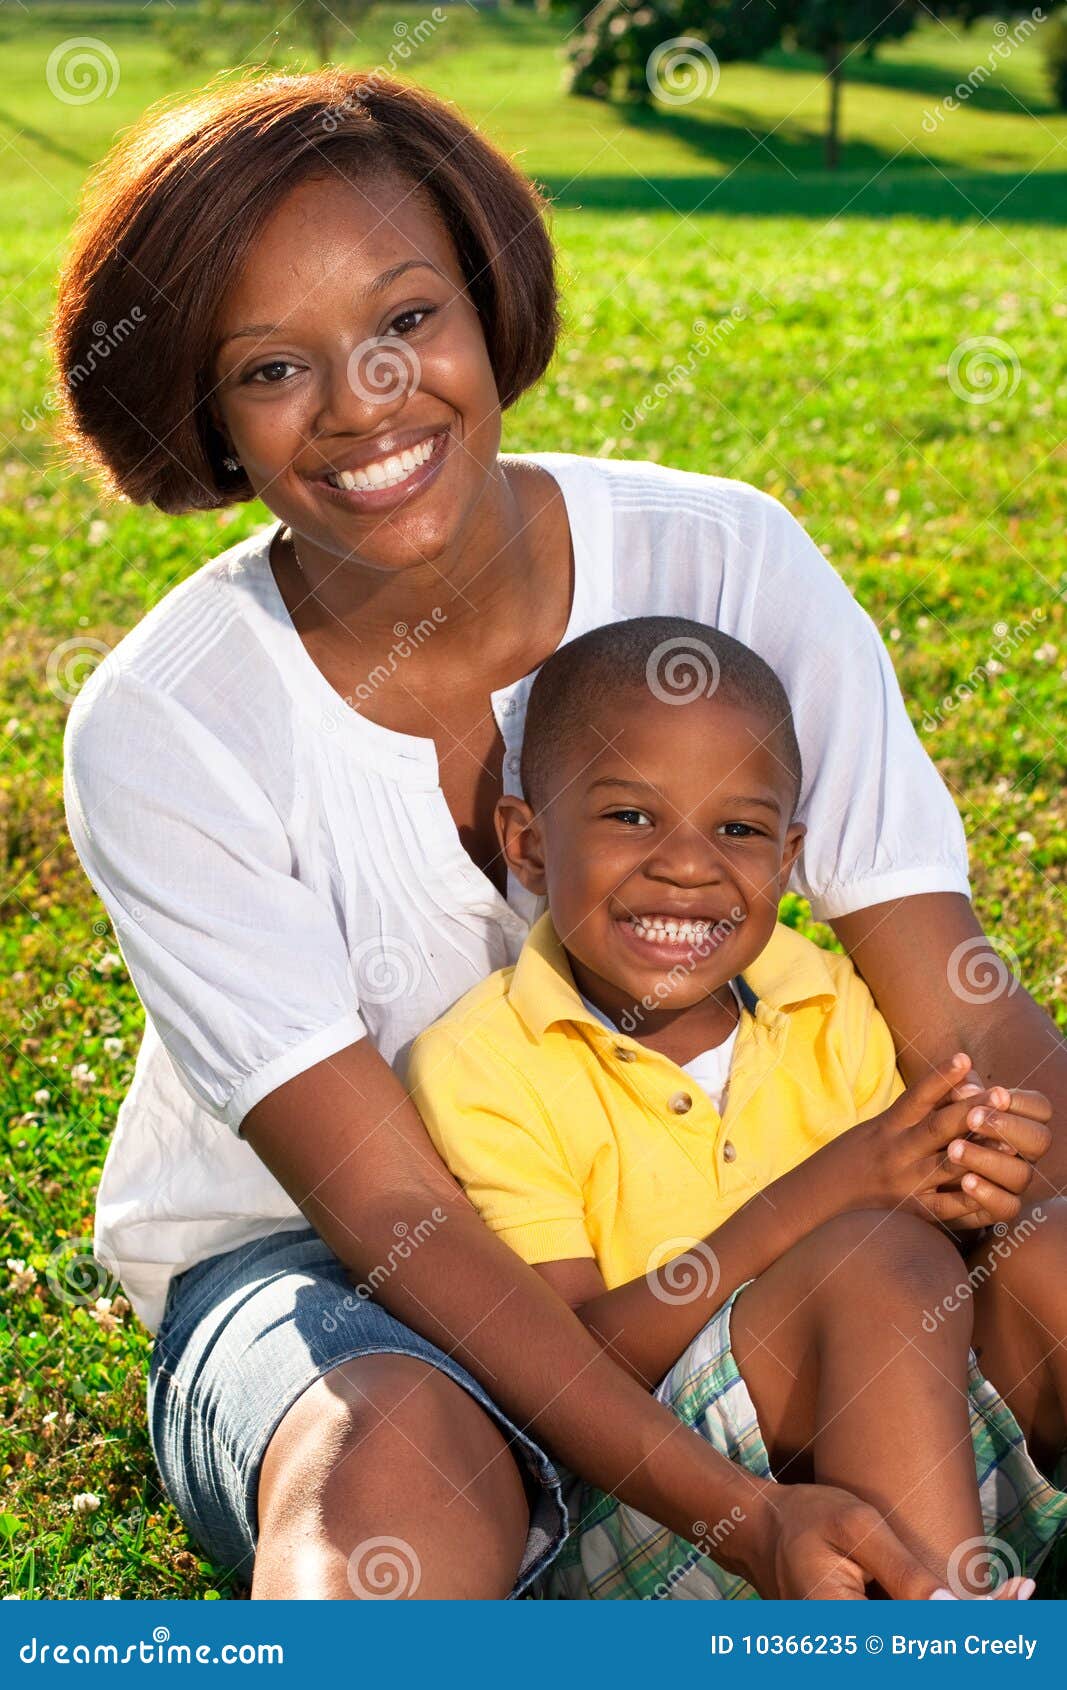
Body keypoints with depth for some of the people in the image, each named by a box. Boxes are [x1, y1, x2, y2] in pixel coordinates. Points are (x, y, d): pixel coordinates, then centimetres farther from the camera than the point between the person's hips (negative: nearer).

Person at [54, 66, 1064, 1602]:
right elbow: (389, 1207, -20)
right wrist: (737, 1513, -32)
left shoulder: (729, 564, -12)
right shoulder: (162, 731, -17)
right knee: (401, 1453, -38)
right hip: (302, 1264, -3)